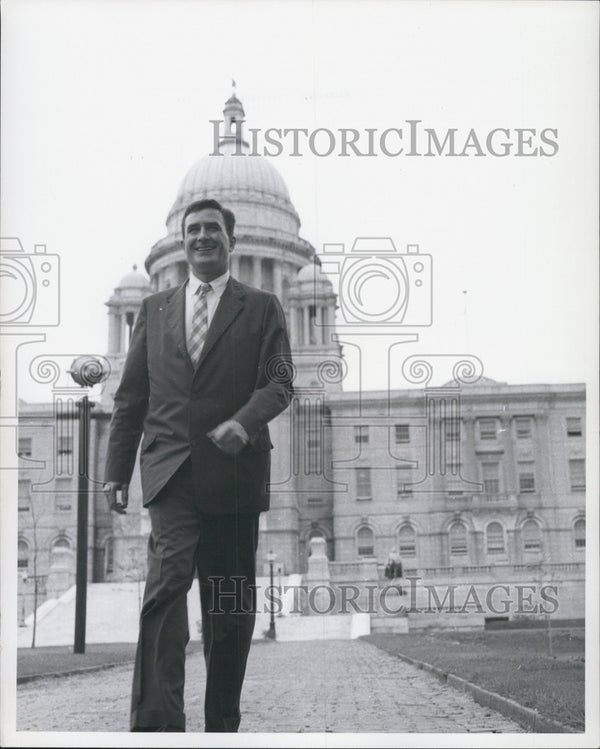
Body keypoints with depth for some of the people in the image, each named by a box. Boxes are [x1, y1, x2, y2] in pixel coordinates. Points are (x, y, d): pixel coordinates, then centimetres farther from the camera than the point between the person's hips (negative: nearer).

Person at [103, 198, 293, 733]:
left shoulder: (262, 308, 10)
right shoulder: (155, 309, 17)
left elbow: (280, 382, -1)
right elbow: (131, 396, 16)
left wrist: (244, 422, -21)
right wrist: (117, 471, 10)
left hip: (236, 472, 0)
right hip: (171, 469, 1)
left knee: (231, 604, 5)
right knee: (167, 584, -16)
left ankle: (223, 721, 17)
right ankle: (158, 720, -20)